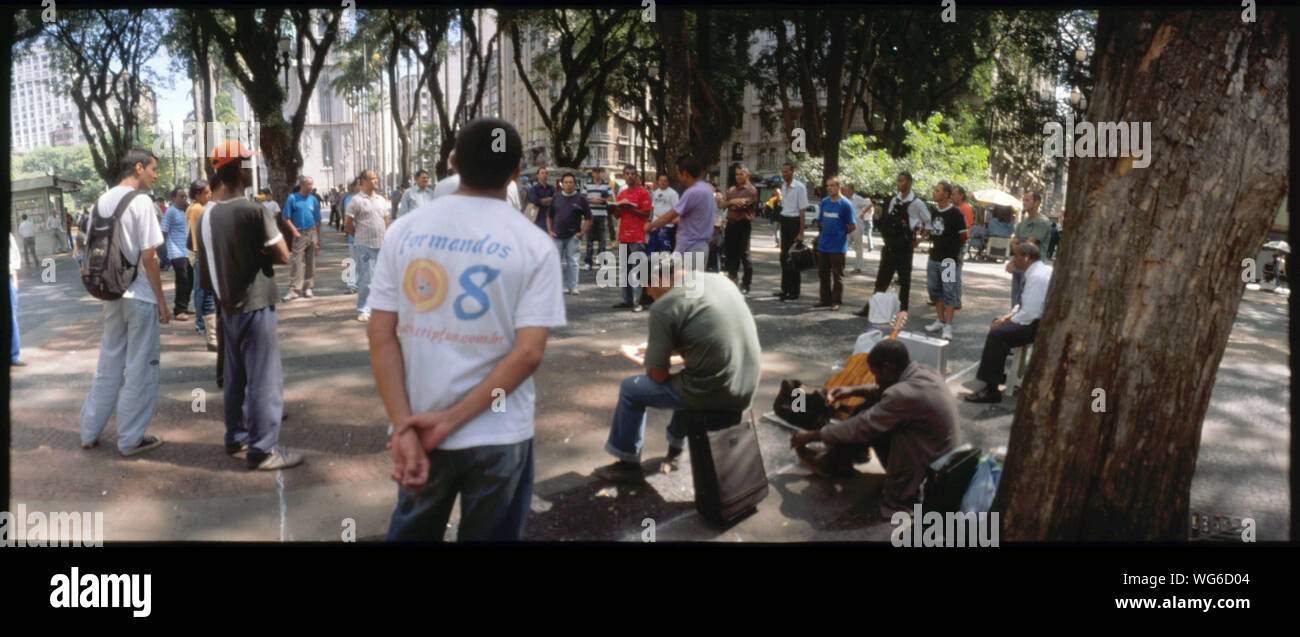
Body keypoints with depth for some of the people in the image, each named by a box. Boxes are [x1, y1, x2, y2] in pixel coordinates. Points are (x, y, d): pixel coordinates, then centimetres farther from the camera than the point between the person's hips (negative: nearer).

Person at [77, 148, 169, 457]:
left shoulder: (102, 201, 8)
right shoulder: (141, 202, -14)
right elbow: (148, 257, -16)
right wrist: (162, 302, -10)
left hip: (111, 295, 7)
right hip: (140, 297, -7)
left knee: (108, 365, 18)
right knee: (140, 370, 4)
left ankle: (90, 432, 25)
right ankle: (130, 439, 11)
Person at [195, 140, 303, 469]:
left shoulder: (208, 215, 7)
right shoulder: (255, 211, -17)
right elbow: (282, 256, -14)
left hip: (227, 306, 8)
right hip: (255, 304, -8)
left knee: (235, 377, 17)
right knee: (264, 378, -2)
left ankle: (236, 438, 28)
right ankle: (262, 450, 1)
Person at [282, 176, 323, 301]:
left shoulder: (313, 200, 8)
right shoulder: (292, 198, -1)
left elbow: (317, 220, 11)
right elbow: (286, 217, 0)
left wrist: (318, 240, 10)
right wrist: (294, 230, -12)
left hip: (312, 233, 3)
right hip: (299, 234, -3)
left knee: (311, 262, 7)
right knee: (296, 261, -8)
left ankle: (307, 287, 15)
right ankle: (293, 289, -8)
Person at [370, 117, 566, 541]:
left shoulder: (405, 232, -2)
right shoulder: (533, 244, -9)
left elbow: (381, 336, -7)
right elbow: (529, 353, -16)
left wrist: (404, 427, -10)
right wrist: (451, 419, -14)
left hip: (418, 427, 3)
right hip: (498, 436, -2)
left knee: (411, 533, 24)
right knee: (488, 536, 17)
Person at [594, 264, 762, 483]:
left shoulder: (663, 307, -13)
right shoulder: (720, 280, 8)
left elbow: (658, 376, -8)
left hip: (713, 394, -7)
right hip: (748, 390, 7)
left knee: (630, 389, 15)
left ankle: (628, 464, 27)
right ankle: (676, 446, 50)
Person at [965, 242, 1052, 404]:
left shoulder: (1037, 277, -22)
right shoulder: (1041, 270, 13)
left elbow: (1029, 314, -26)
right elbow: (1027, 304, 21)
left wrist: (1007, 322, -12)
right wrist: (1008, 316, 9)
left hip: (1038, 326, -12)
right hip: (1038, 318, 12)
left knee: (997, 334, -23)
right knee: (998, 322, 22)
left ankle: (991, 390, -20)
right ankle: (997, 372, 28)